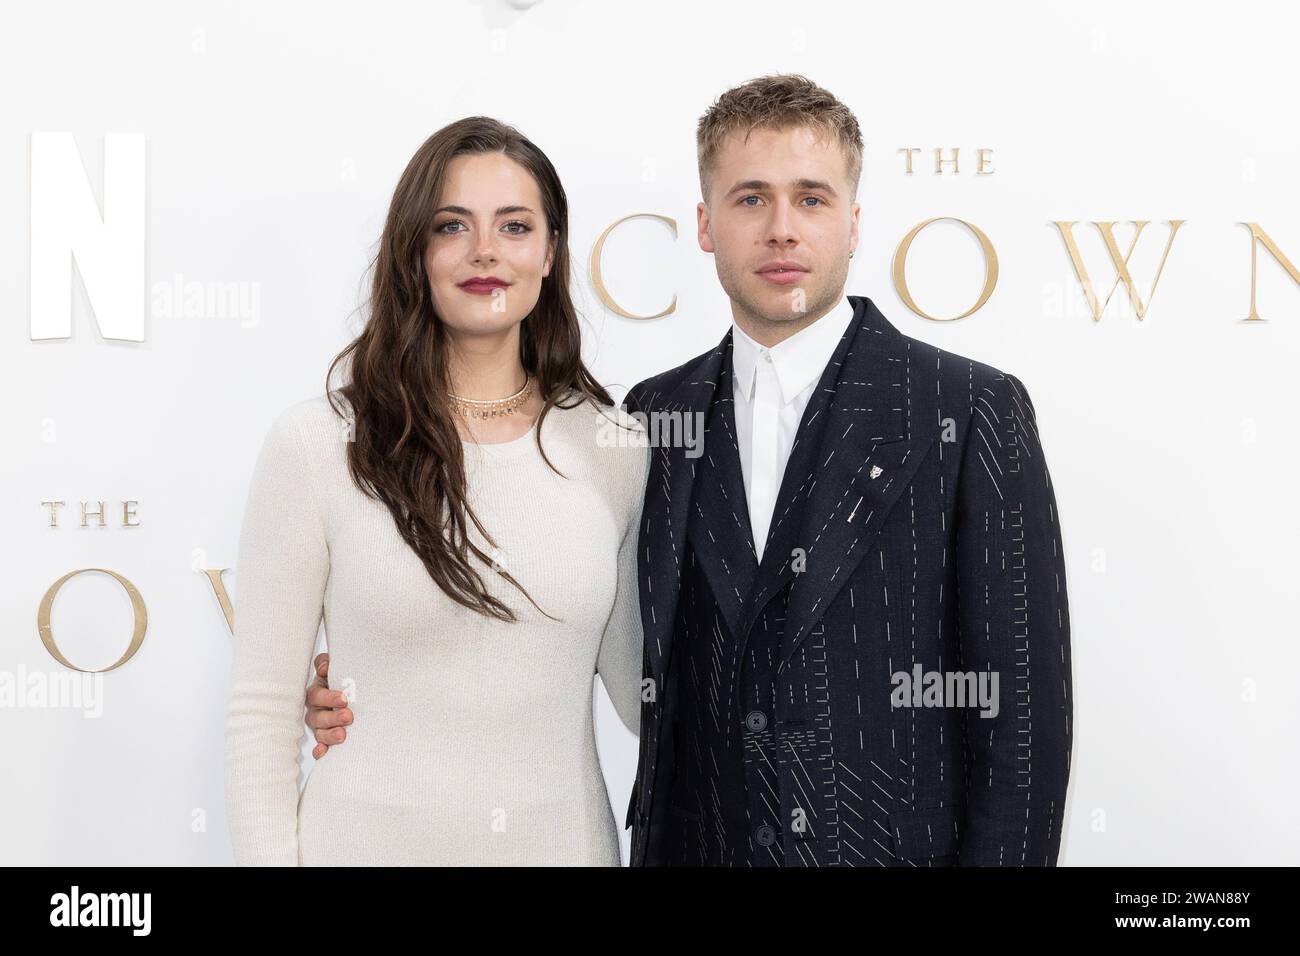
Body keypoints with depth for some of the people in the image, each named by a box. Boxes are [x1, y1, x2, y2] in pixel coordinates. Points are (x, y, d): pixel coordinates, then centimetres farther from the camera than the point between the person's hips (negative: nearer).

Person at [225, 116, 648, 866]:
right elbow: (263, 710, -6)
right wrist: (269, 854, -8)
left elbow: (637, 683, 9)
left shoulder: (617, 449, -2)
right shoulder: (316, 445, -9)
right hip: (370, 840, -2)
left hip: (564, 837, 2)